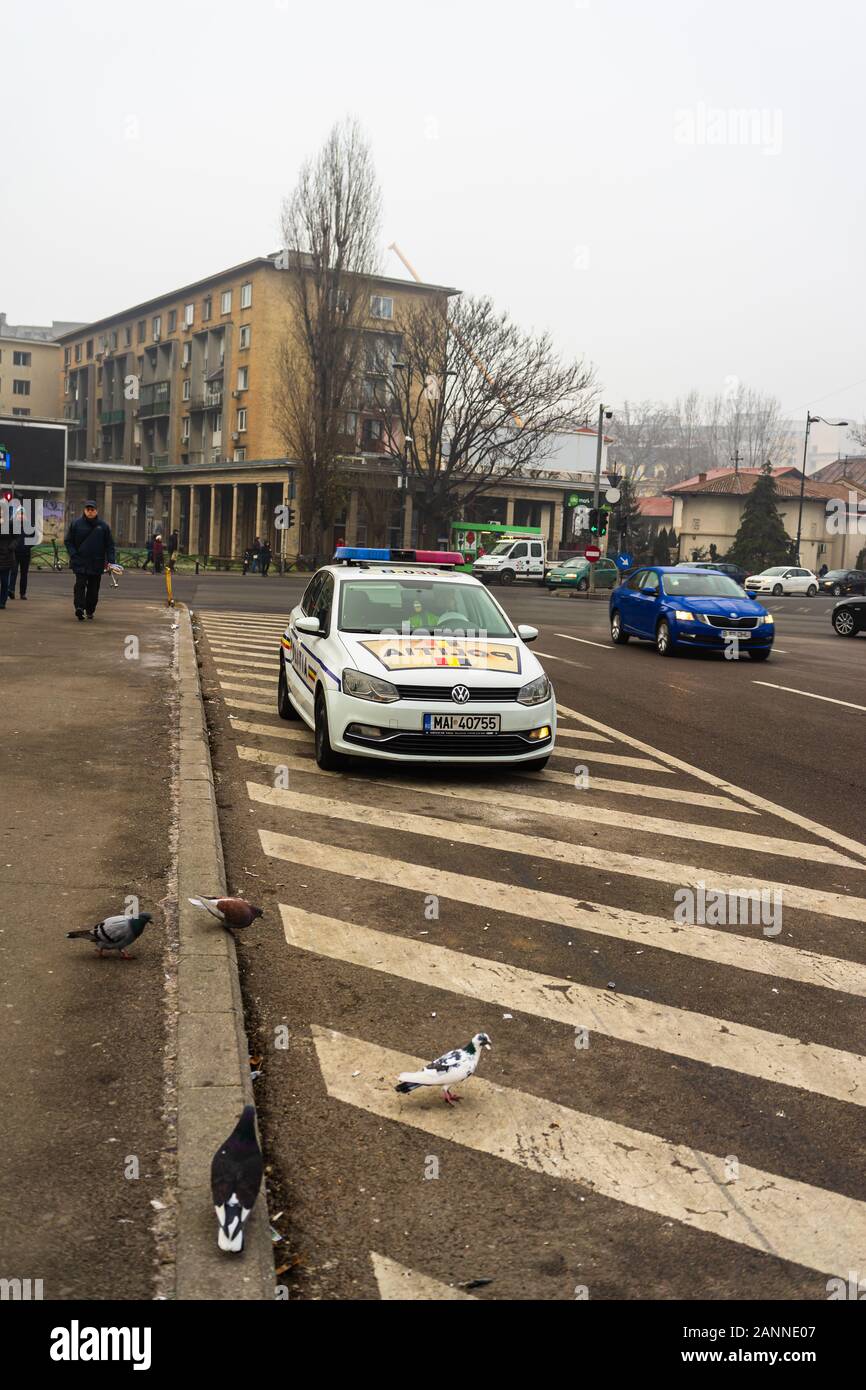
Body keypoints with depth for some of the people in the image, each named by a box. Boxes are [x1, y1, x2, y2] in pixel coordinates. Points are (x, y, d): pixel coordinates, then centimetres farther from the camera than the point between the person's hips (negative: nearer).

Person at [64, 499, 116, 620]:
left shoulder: (103, 526, 6)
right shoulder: (76, 524, 4)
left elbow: (110, 545, 8)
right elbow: (68, 541, 9)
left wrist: (110, 560, -3)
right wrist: (74, 555, -5)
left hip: (97, 563, 1)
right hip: (80, 563, -1)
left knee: (94, 588, 6)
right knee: (80, 585, -14)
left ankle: (90, 610, 19)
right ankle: (79, 608, -23)